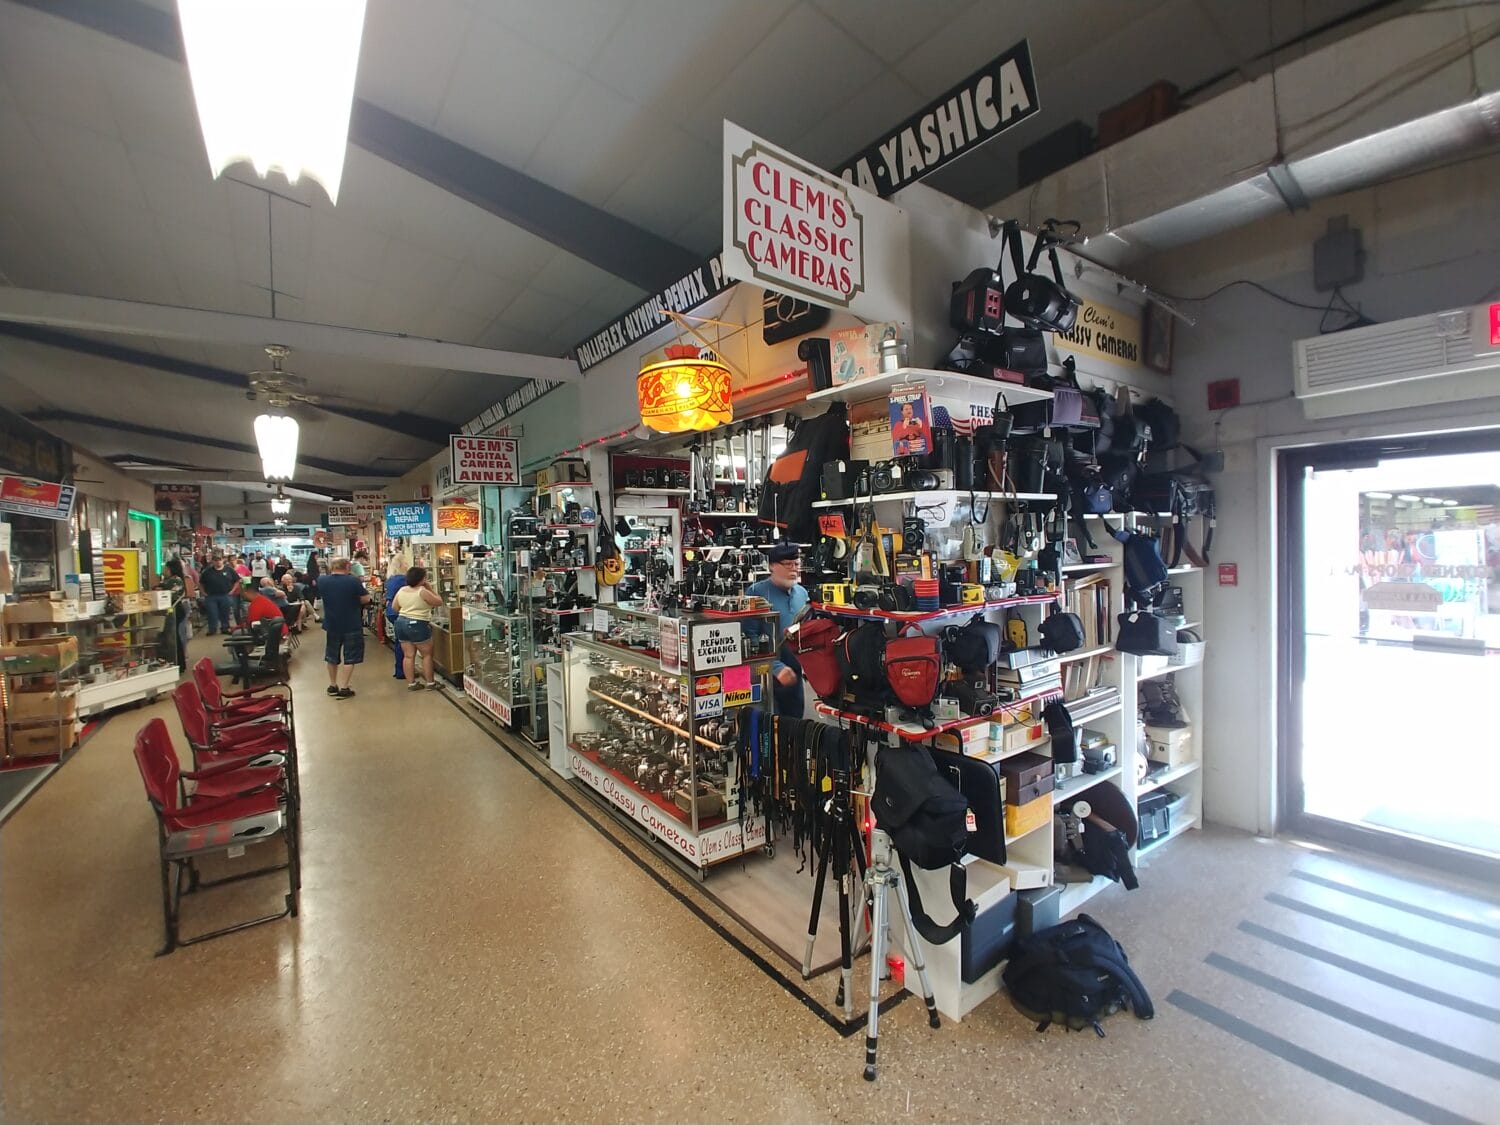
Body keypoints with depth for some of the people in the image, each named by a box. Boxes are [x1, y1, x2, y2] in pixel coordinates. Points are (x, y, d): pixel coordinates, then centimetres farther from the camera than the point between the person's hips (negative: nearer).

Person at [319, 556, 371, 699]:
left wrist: (330, 572, 16)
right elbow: (366, 599, -10)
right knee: (349, 657, 4)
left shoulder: (322, 580, -4)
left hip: (332, 625, 5)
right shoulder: (353, 581, -17)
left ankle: (332, 686, 29)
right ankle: (344, 688, 2)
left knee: (332, 656, 20)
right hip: (352, 626, -4)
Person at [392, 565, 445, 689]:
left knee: (409, 655, 9)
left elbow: (394, 607, 15)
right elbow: (439, 602, -7)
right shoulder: (423, 592, -15)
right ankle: (430, 682, 8)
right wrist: (430, 590, 0)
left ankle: (412, 683, 13)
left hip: (401, 623, 7)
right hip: (417, 625, -7)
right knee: (427, 654, 5)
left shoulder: (401, 590, 6)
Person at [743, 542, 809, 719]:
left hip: (795, 674, 6)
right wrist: (776, 667, -23)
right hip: (765, 676, -6)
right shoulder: (756, 592, -12)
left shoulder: (802, 593, 8)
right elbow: (750, 638, -19)